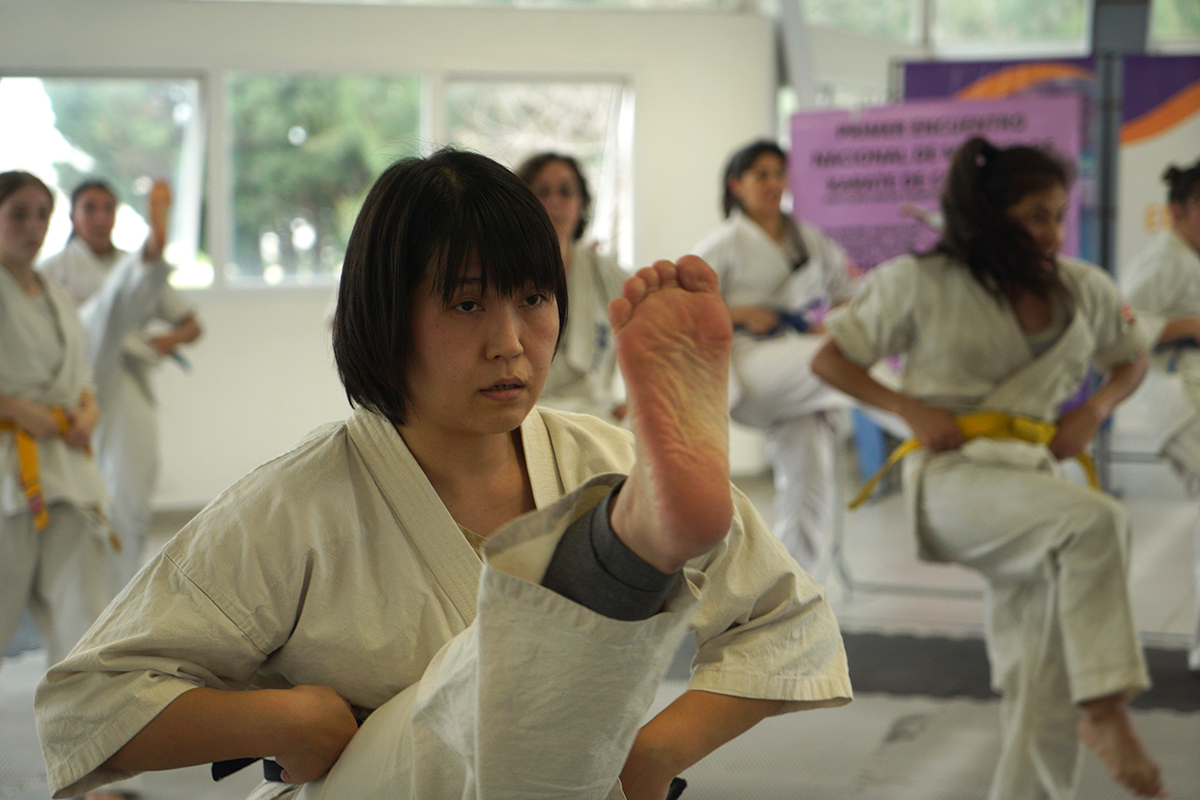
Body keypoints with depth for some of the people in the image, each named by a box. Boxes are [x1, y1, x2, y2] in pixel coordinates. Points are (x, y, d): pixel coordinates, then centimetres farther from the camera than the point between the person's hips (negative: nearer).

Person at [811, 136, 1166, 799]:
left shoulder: (1084, 291, 6)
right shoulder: (922, 284, -6)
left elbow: (1131, 360, 23)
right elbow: (830, 359, 1)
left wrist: (1096, 409, 2)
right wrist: (910, 408, -13)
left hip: (1033, 477, 6)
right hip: (952, 478, -6)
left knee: (1045, 680, 2)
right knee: (1094, 521, -33)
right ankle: (1107, 709, -29)